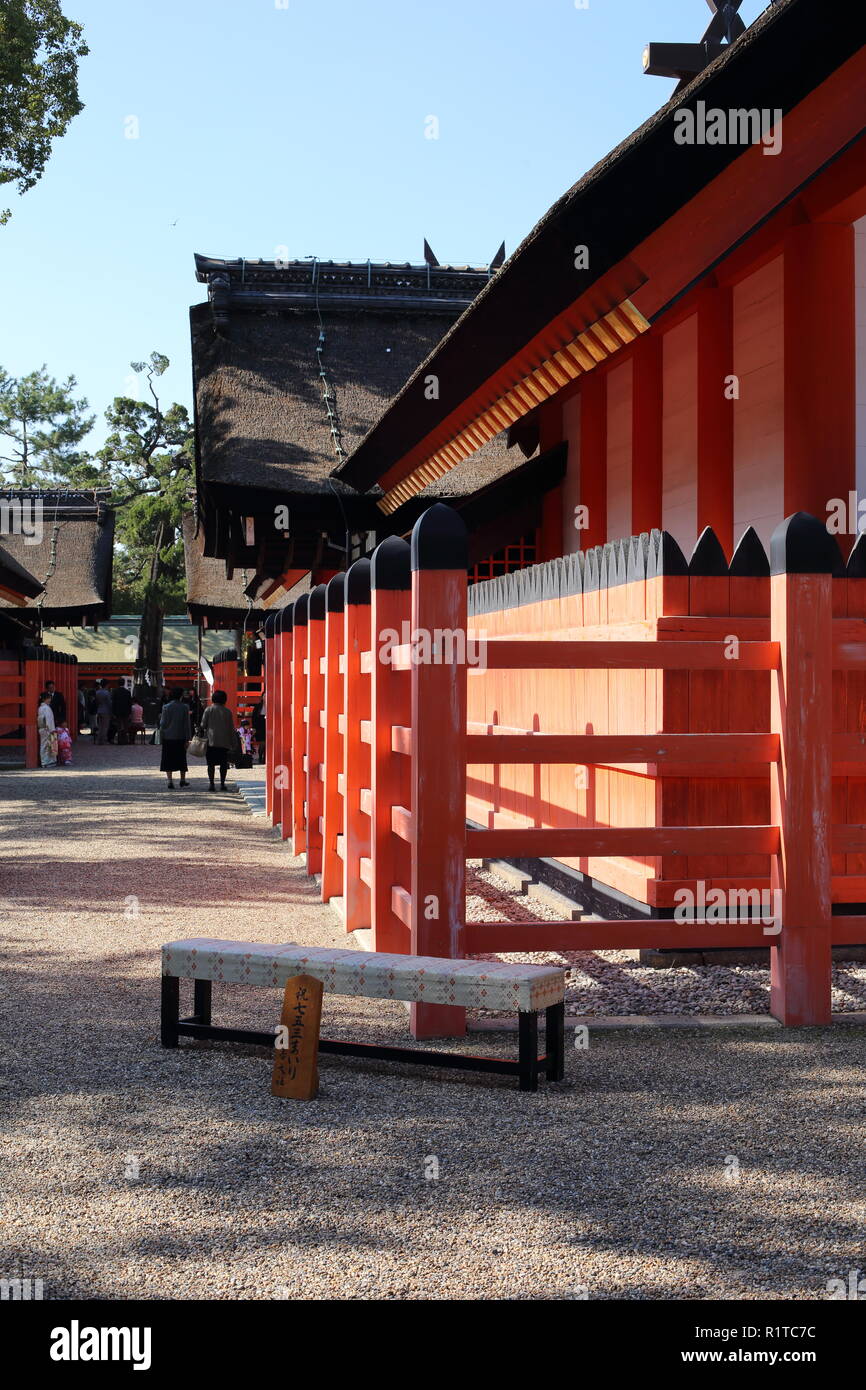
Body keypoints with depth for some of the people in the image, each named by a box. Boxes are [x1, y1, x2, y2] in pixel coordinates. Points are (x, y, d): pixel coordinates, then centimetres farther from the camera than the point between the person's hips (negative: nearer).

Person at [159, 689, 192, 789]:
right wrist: (187, 738, 2)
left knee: (168, 760, 3)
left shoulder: (166, 707, -9)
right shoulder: (184, 708, -4)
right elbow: (187, 724, -2)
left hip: (168, 737, -2)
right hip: (181, 738, 2)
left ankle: (170, 781, -5)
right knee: (181, 759, 16)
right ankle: (183, 780, 24)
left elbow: (163, 724, -8)